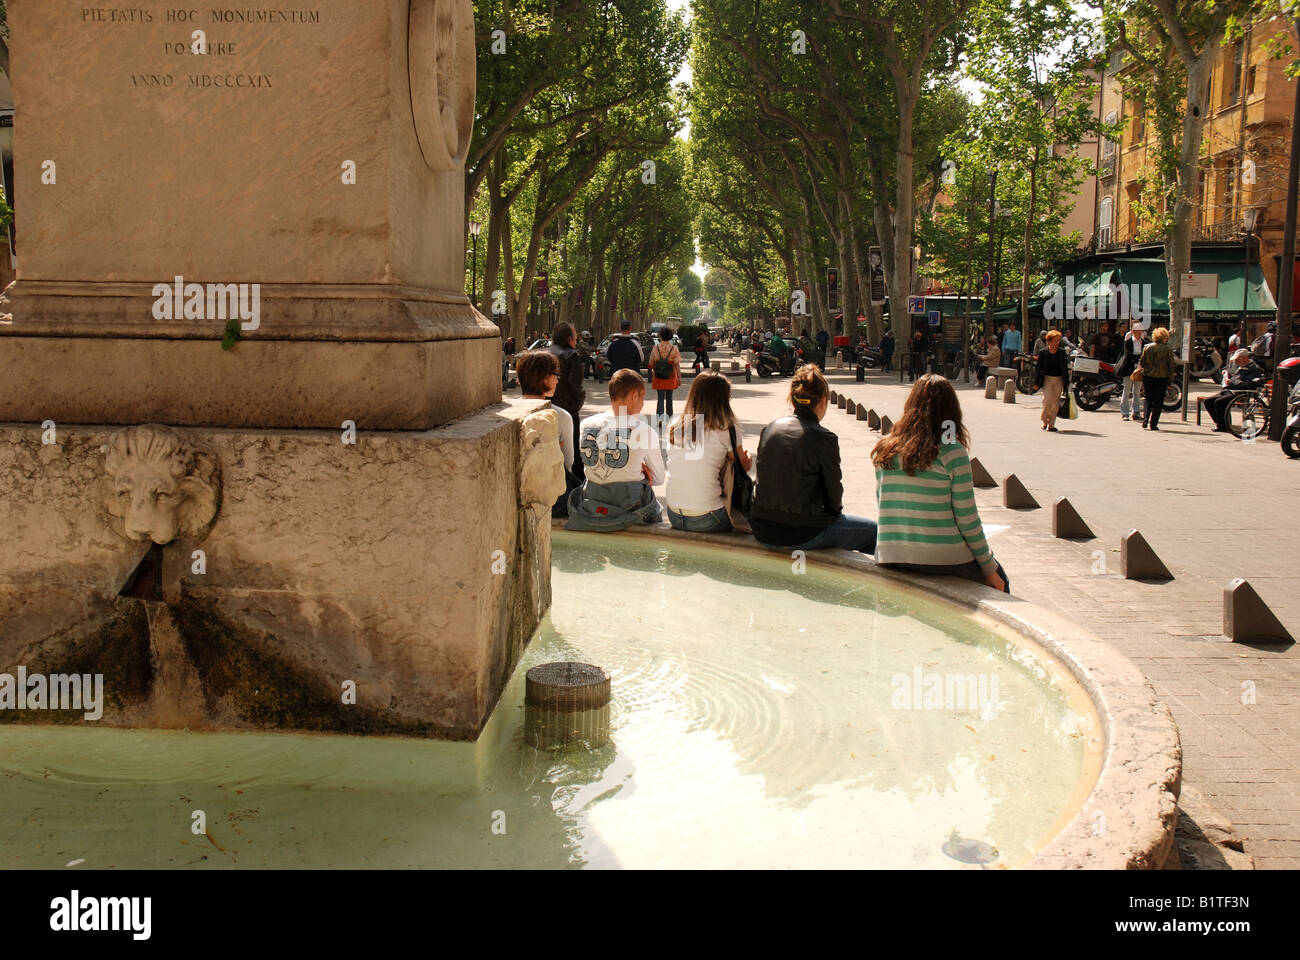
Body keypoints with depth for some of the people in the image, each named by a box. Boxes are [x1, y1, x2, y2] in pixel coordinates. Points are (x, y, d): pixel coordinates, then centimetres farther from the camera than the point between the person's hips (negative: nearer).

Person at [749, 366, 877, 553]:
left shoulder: (770, 428, 4)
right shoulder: (823, 438, -14)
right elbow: (833, 491, -6)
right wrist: (835, 511, 18)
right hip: (800, 535, -7)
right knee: (874, 531, 12)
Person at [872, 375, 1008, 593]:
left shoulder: (884, 450, 2)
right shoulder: (953, 453, -11)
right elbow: (968, 520, -9)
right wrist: (989, 570, 2)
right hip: (943, 562, -5)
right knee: (998, 582, 24)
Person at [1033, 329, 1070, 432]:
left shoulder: (1062, 353, 3)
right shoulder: (1043, 352, -1)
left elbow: (1065, 368, 8)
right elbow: (1039, 367, 3)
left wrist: (1066, 383, 6)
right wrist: (1036, 383, 0)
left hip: (1059, 380, 2)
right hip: (1047, 379, -2)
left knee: (1055, 403, 0)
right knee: (1047, 401, -13)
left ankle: (1051, 424, 9)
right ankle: (1044, 421, 9)